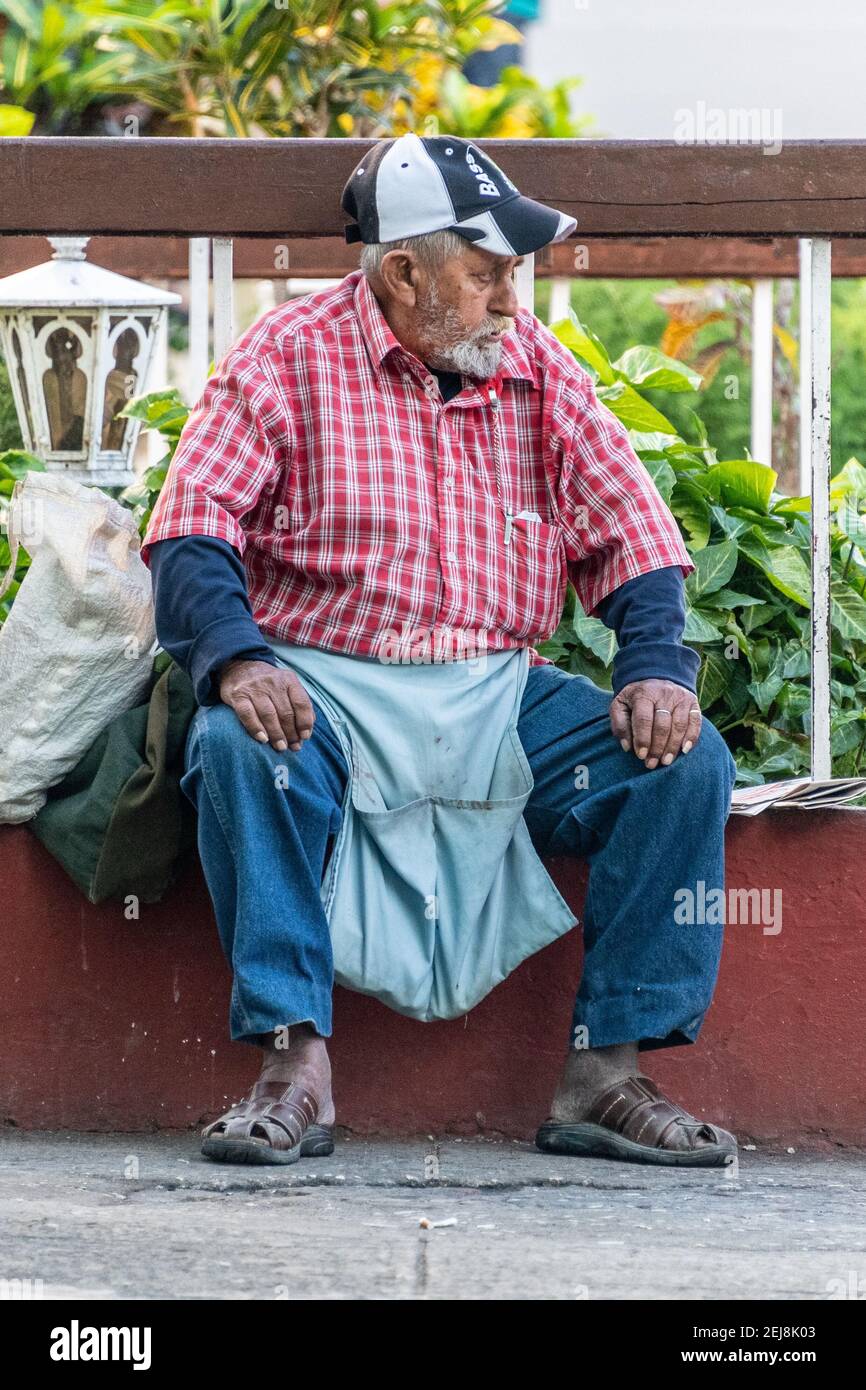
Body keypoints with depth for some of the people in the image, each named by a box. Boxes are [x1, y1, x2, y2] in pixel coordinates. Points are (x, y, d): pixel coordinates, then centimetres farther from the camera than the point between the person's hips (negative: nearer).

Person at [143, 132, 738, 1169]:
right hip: (327, 688, -3)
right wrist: (235, 658, -28)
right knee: (237, 748, -36)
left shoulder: (534, 365, 11)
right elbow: (192, 529, -9)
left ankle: (605, 1075, -17)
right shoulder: (286, 360, 0)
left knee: (687, 763, -18)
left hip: (501, 696, 3)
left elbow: (629, 530, 8)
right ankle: (295, 1071, -34)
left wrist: (656, 668, -11)